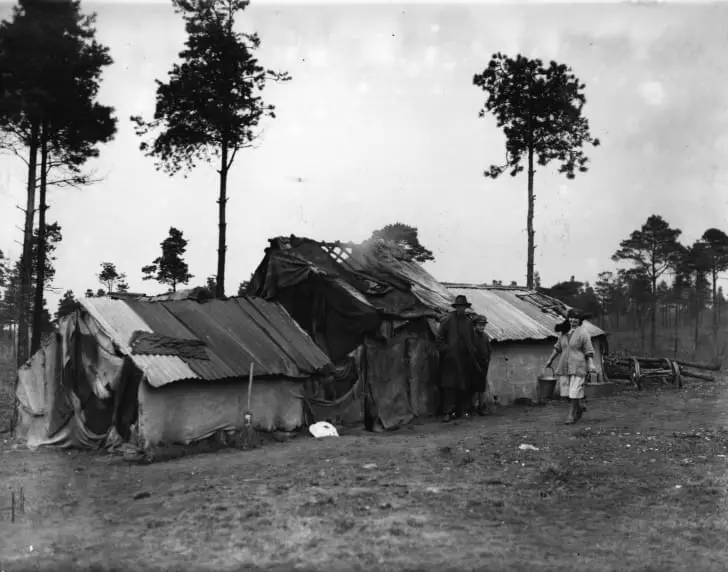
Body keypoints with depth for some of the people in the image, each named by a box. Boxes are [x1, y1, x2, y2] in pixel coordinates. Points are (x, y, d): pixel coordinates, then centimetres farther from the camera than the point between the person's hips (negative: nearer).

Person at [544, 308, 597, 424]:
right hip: (564, 366, 6)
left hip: (578, 366, -6)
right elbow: (558, 347, 18)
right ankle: (579, 408, 30)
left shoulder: (583, 333, -7)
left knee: (574, 391, -6)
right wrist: (550, 360, 19)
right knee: (566, 389, 7)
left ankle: (571, 415, 4)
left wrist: (591, 365, -20)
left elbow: (589, 351, -8)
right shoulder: (564, 332, 9)